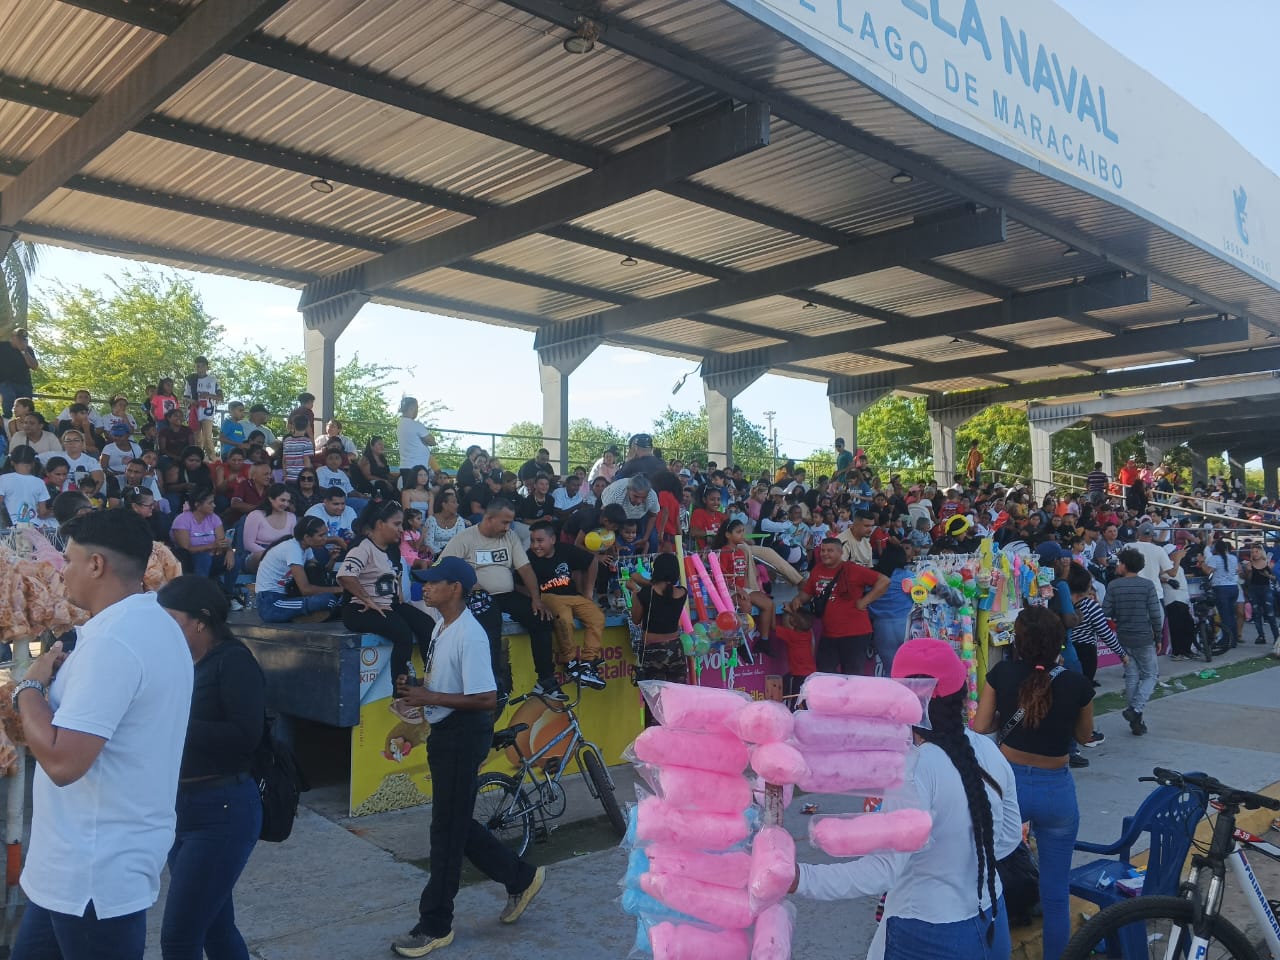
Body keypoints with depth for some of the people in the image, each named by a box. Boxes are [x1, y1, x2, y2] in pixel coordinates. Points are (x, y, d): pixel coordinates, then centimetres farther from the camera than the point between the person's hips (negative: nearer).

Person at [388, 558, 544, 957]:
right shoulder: (441, 628, 8)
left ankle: (435, 924, 17)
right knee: (455, 823, 17)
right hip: (444, 733, 10)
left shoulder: (470, 636, -22)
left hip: (464, 735, -10)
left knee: (447, 828, 2)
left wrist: (429, 697, -22)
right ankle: (521, 878, 32)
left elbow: (486, 699, -25)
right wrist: (415, 688, 2)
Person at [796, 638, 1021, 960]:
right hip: (991, 924, 6)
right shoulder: (989, 751, -6)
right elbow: (1010, 837, 7)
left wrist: (799, 878, -39)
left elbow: (884, 869, -32)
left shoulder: (915, 769, -27)